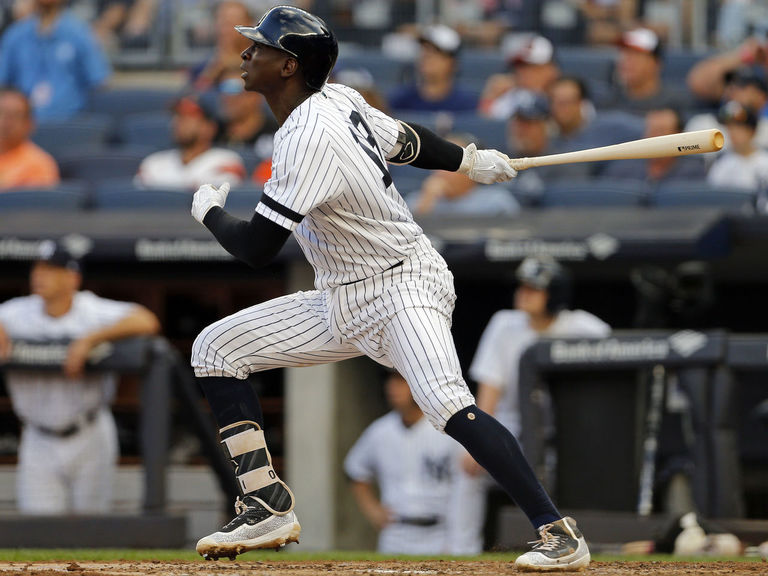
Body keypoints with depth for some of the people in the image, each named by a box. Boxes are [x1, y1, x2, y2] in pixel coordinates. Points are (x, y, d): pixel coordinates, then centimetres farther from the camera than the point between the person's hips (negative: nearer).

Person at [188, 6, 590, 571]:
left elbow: (257, 248, -24)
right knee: (215, 348, 5)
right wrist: (471, 160, 35)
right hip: (342, 303, 10)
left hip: (402, 290, -10)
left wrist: (210, 209, -4)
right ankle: (268, 507, 7)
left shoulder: (308, 137, -25)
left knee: (447, 405, -31)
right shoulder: (339, 99, 2)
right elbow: (407, 141, 18)